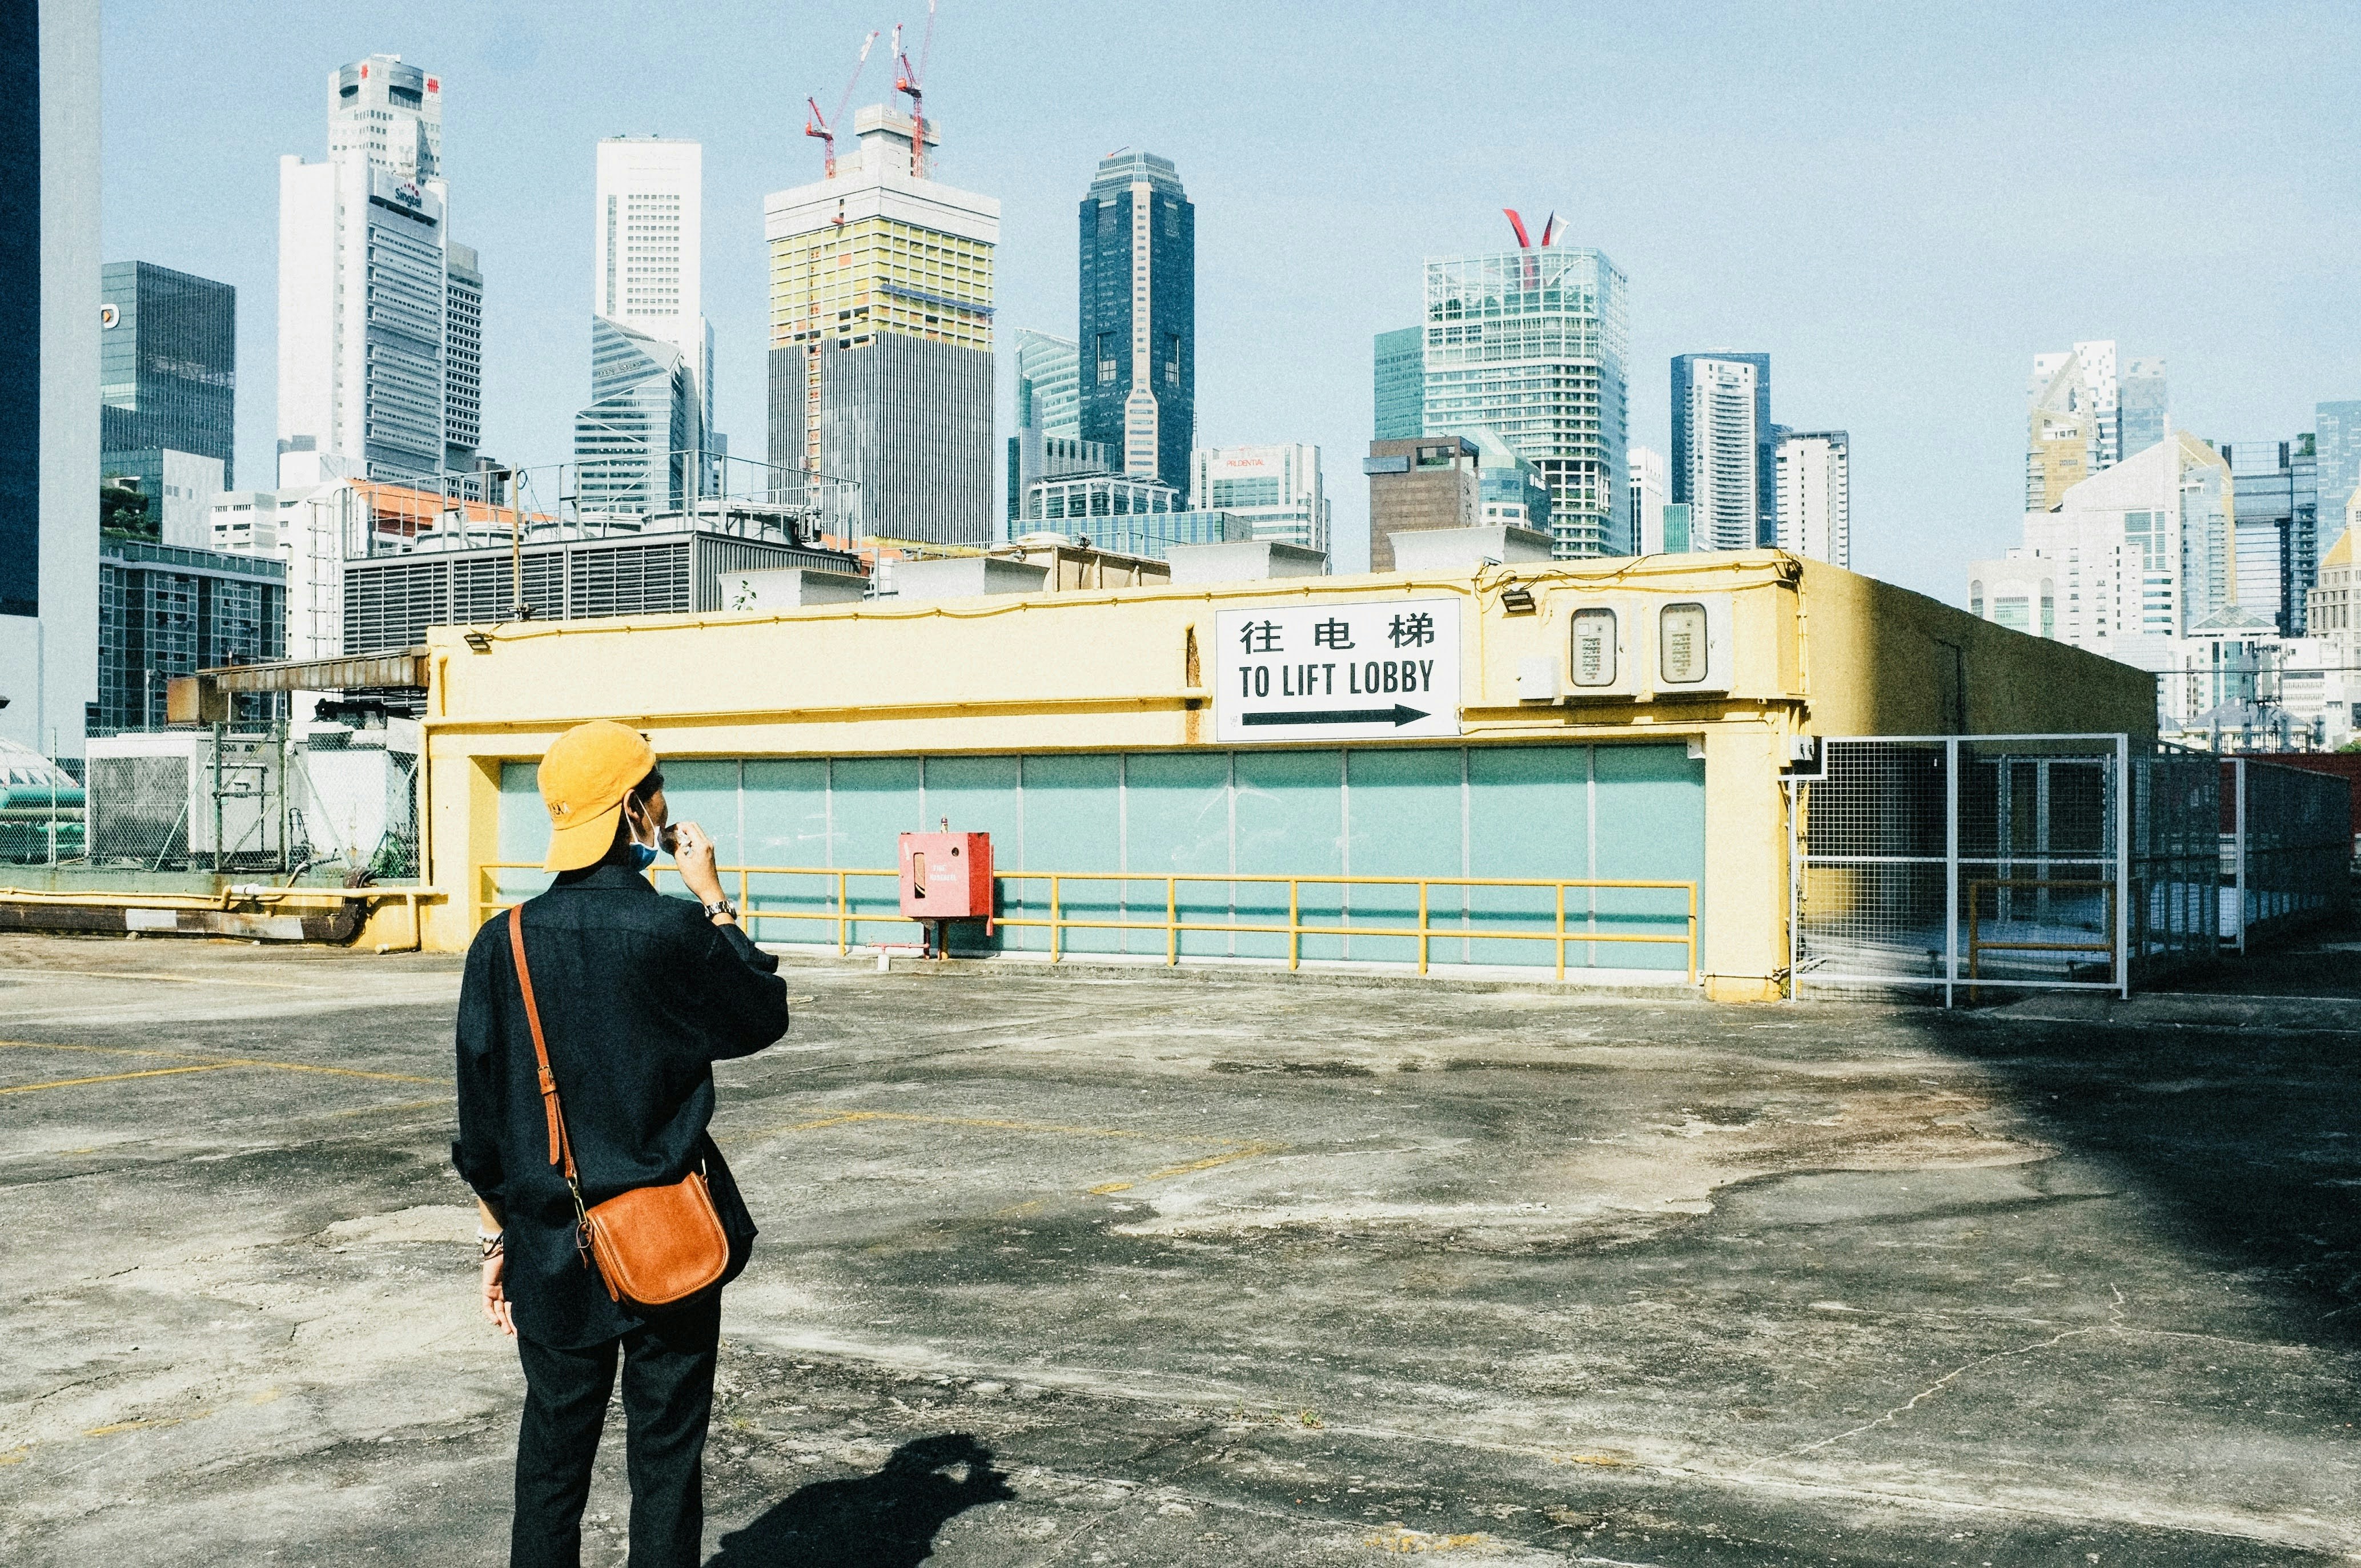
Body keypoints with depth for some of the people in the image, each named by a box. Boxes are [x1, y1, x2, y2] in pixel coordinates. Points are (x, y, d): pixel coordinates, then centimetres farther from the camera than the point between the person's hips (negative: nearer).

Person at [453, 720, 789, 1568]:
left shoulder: (504, 942, -3)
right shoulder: (674, 933, -15)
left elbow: (481, 1116, 2)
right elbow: (764, 1014, 3)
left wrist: (498, 1237, 12)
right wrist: (715, 901, 7)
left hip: (553, 1245, 4)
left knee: (552, 1459, 15)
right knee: (666, 1459, 7)